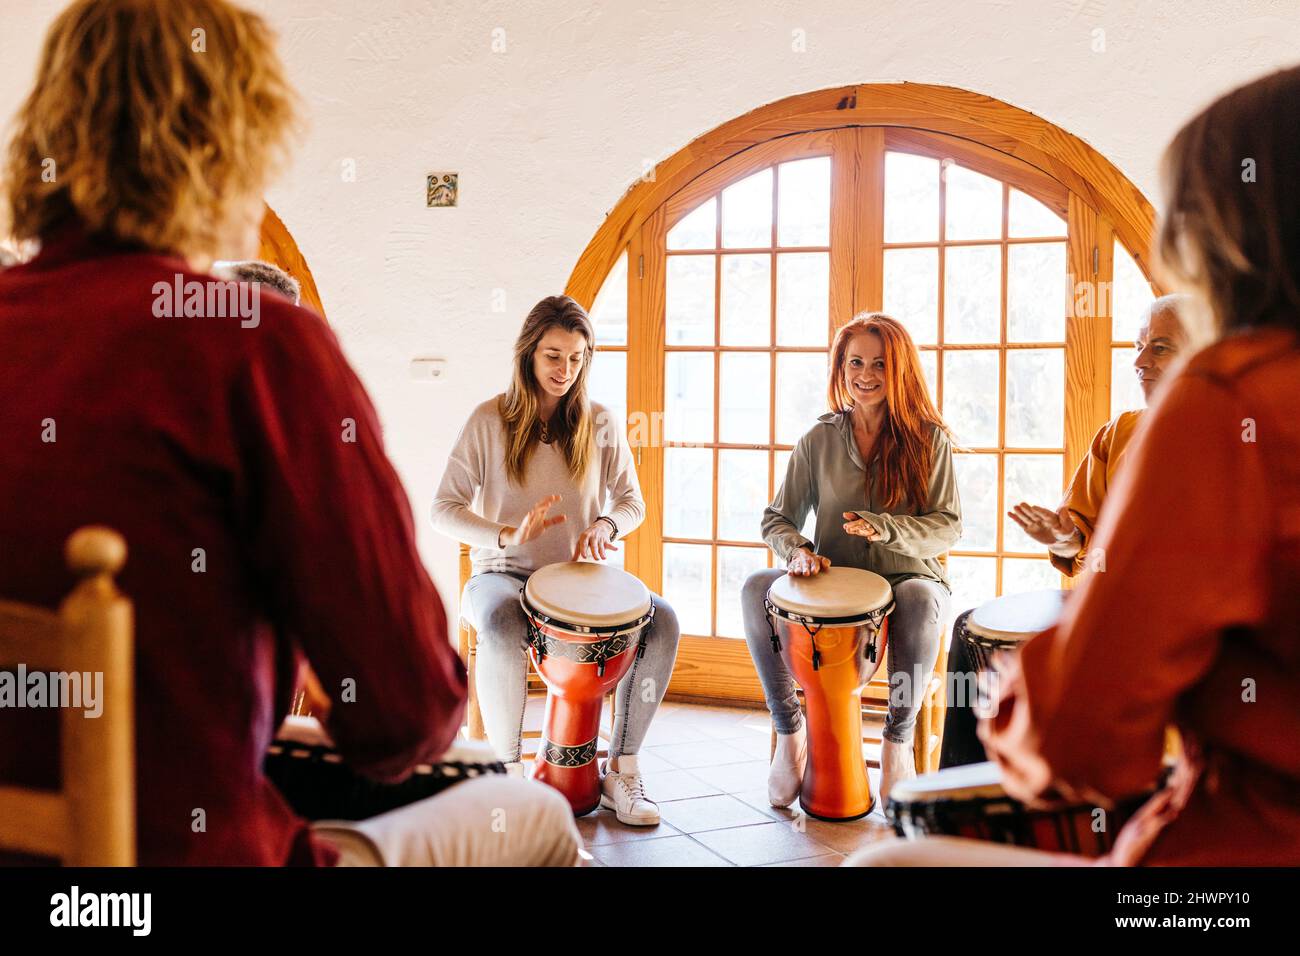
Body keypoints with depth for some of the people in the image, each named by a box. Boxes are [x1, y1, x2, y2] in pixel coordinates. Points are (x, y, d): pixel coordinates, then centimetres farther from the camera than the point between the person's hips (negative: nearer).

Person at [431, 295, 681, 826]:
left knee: (662, 621, -24)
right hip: (503, 573, -3)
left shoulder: (600, 424, 6)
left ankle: (621, 770, -10)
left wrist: (604, 526, -17)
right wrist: (508, 534, -25)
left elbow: (632, 502, 7)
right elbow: (444, 510, -7)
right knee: (502, 628, -39)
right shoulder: (490, 420, -3)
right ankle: (508, 772, -18)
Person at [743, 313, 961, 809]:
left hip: (906, 578, -2)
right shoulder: (819, 441, 5)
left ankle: (898, 739, -21)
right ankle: (790, 731, -15)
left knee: (921, 599, -38)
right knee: (756, 588, -25)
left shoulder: (928, 439, -1)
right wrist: (796, 549, -16)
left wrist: (885, 528, -23)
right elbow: (778, 517, 7)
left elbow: (948, 528, -5)